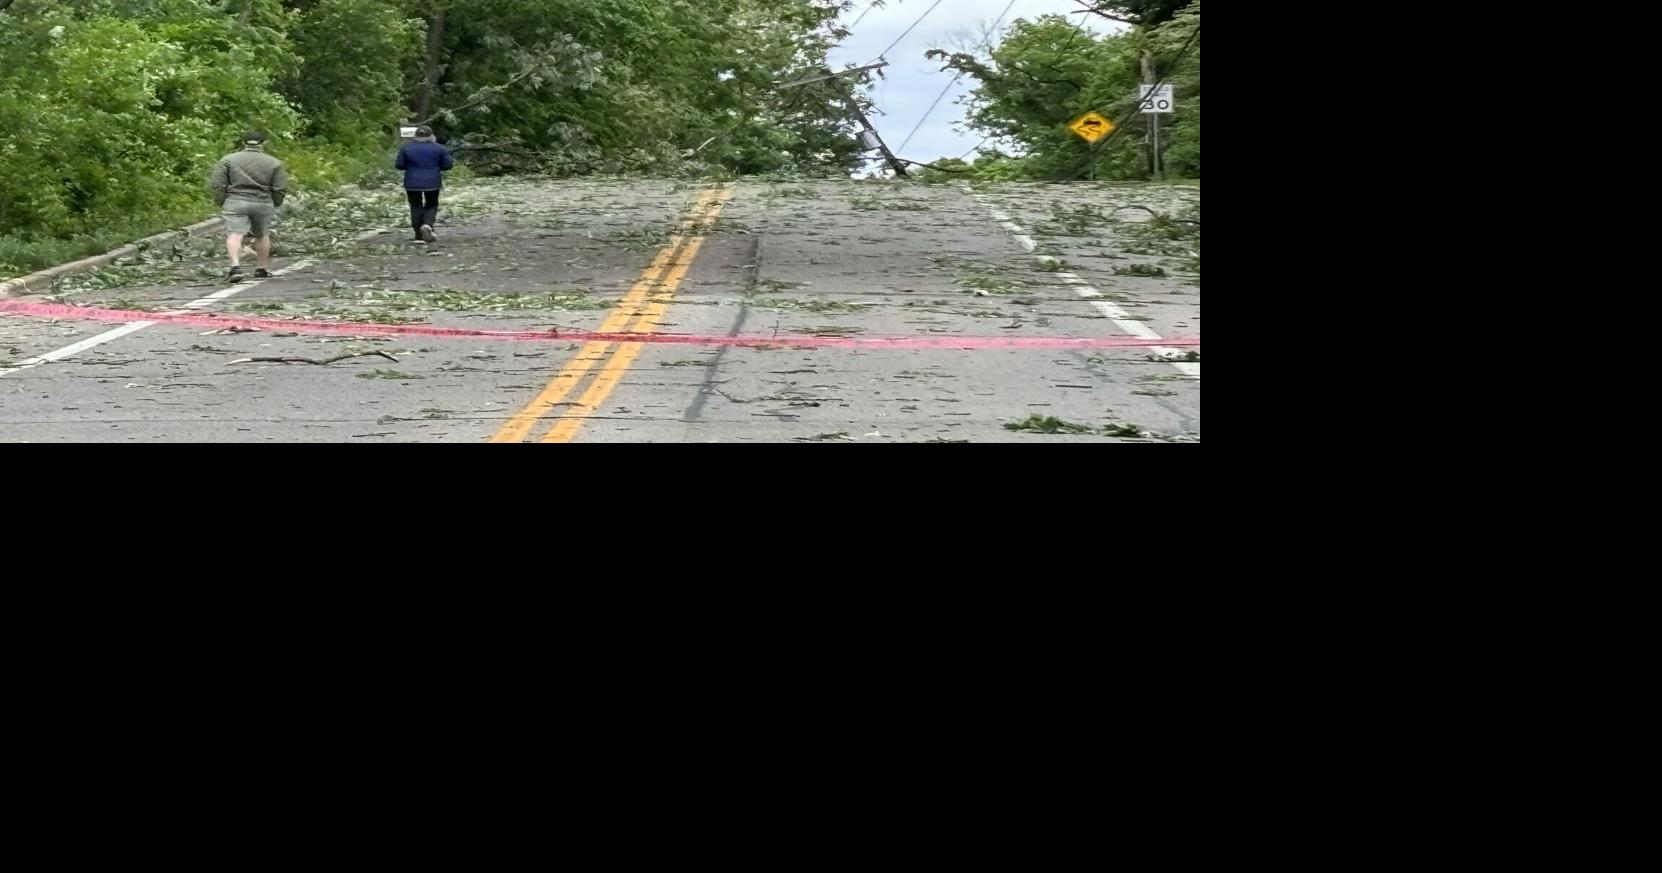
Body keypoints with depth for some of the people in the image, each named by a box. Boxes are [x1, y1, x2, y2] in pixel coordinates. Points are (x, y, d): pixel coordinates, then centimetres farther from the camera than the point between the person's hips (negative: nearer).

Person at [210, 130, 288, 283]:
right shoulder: (274, 163, 6)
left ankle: (235, 266, -28)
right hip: (263, 204, 2)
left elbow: (218, 185, 0)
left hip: (235, 202, -2)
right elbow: (281, 189, 3)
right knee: (262, 236, 18)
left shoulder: (228, 160, 5)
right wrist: (274, 205, 16)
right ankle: (263, 269, 24)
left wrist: (221, 204, 9)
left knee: (234, 235, -9)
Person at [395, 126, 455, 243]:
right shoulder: (439, 148, -3)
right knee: (431, 206, 11)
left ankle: (419, 234, 9)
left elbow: (399, 165, -1)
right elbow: (447, 165, -1)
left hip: (413, 184, 0)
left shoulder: (406, 148, -2)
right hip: (432, 183, 0)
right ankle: (427, 225, -13)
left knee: (416, 207, 10)